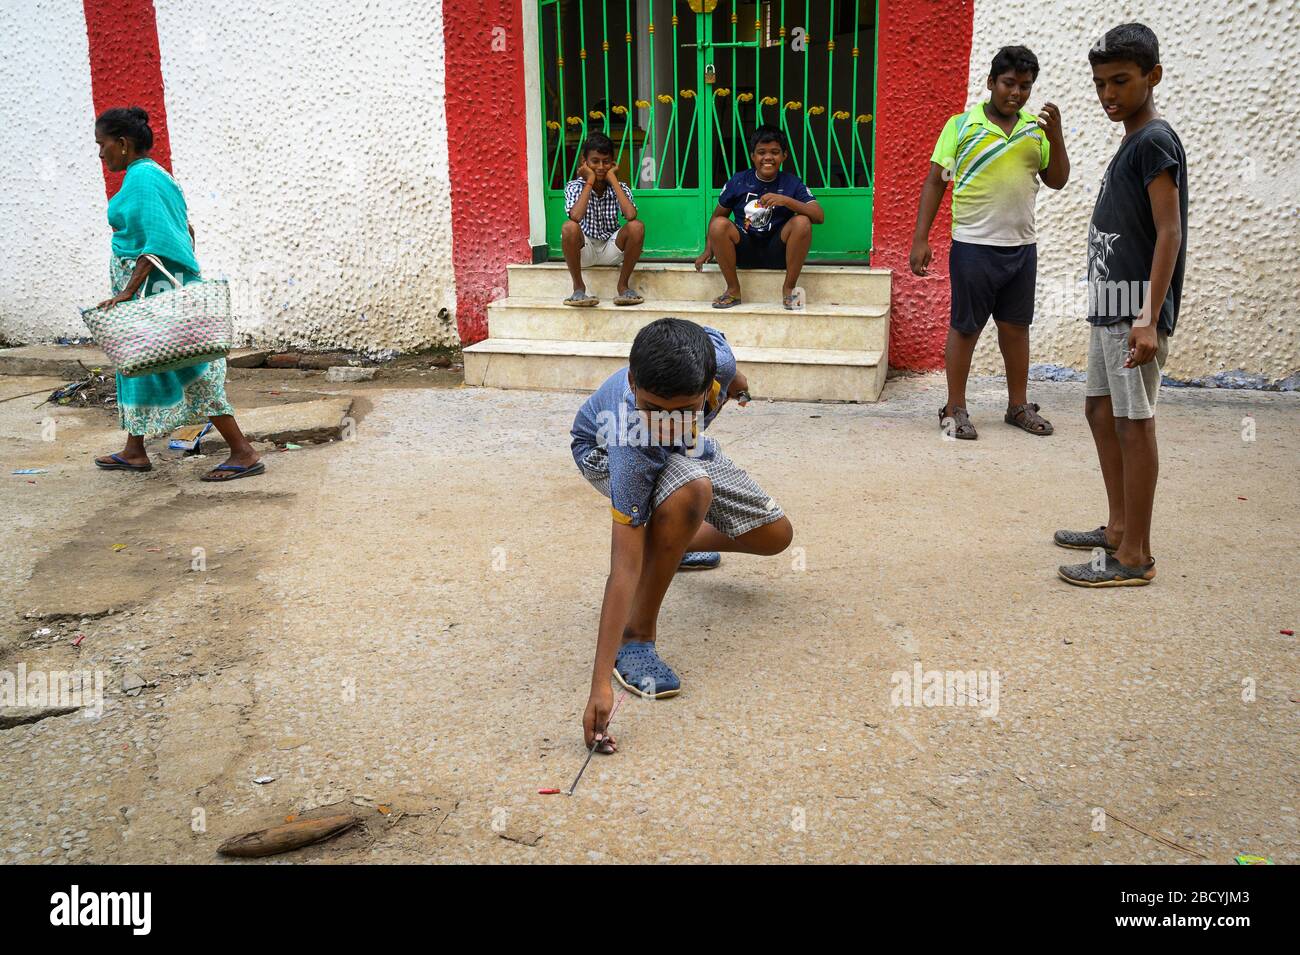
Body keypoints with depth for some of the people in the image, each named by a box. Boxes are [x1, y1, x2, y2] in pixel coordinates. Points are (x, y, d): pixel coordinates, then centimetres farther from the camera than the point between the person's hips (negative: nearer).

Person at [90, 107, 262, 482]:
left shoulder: (140, 178, -15)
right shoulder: (153, 173, 15)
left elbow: (155, 244, -23)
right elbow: (187, 230, 19)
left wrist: (127, 292, -24)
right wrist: (187, 276, 23)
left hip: (153, 286, -11)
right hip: (169, 284, 11)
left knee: (190, 370, -9)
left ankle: (244, 454, -7)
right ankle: (134, 452, 28)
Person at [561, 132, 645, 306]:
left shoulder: (620, 187, -4)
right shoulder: (575, 187, -9)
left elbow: (630, 215, -27)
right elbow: (575, 216, -31)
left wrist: (612, 179, -17)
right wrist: (590, 181, -21)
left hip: (611, 249, 2)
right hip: (584, 250, -1)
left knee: (637, 226, -26)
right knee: (569, 227, -33)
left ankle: (623, 285, -12)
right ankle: (578, 287, -16)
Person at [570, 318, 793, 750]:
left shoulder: (713, 354, -38)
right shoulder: (631, 450, -47)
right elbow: (624, 566, -46)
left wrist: (736, 384, 15)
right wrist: (601, 683, -50)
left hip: (688, 449, 6)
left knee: (775, 535, 6)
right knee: (691, 492, -40)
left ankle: (674, 544, 33)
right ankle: (637, 637, -24)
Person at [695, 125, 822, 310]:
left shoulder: (792, 183, -2)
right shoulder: (738, 181, 1)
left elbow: (820, 216, -14)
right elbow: (717, 215, 9)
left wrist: (786, 200, -26)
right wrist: (708, 250, -1)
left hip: (777, 252, -1)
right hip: (744, 250, 1)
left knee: (802, 222, -27)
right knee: (719, 225, -26)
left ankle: (789, 288, -13)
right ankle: (733, 290, -11)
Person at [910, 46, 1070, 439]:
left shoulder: (1036, 127, 7)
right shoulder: (962, 125, -4)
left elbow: (1057, 181, 9)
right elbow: (935, 182, -4)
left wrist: (1055, 137, -7)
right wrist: (920, 239, -9)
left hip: (1021, 245, 5)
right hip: (974, 245, -4)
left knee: (1015, 326, 12)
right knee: (965, 327, 2)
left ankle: (1018, 405, 24)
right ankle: (955, 409, 12)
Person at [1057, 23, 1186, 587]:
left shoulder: (1155, 141, -11)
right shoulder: (1130, 144, 16)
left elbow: (1170, 233, -19)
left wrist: (1149, 318, -26)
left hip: (1136, 308, -10)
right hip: (1109, 306, 10)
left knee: (1134, 422, -6)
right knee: (1100, 409, 16)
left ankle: (1135, 557, 0)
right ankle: (1118, 528, 28)